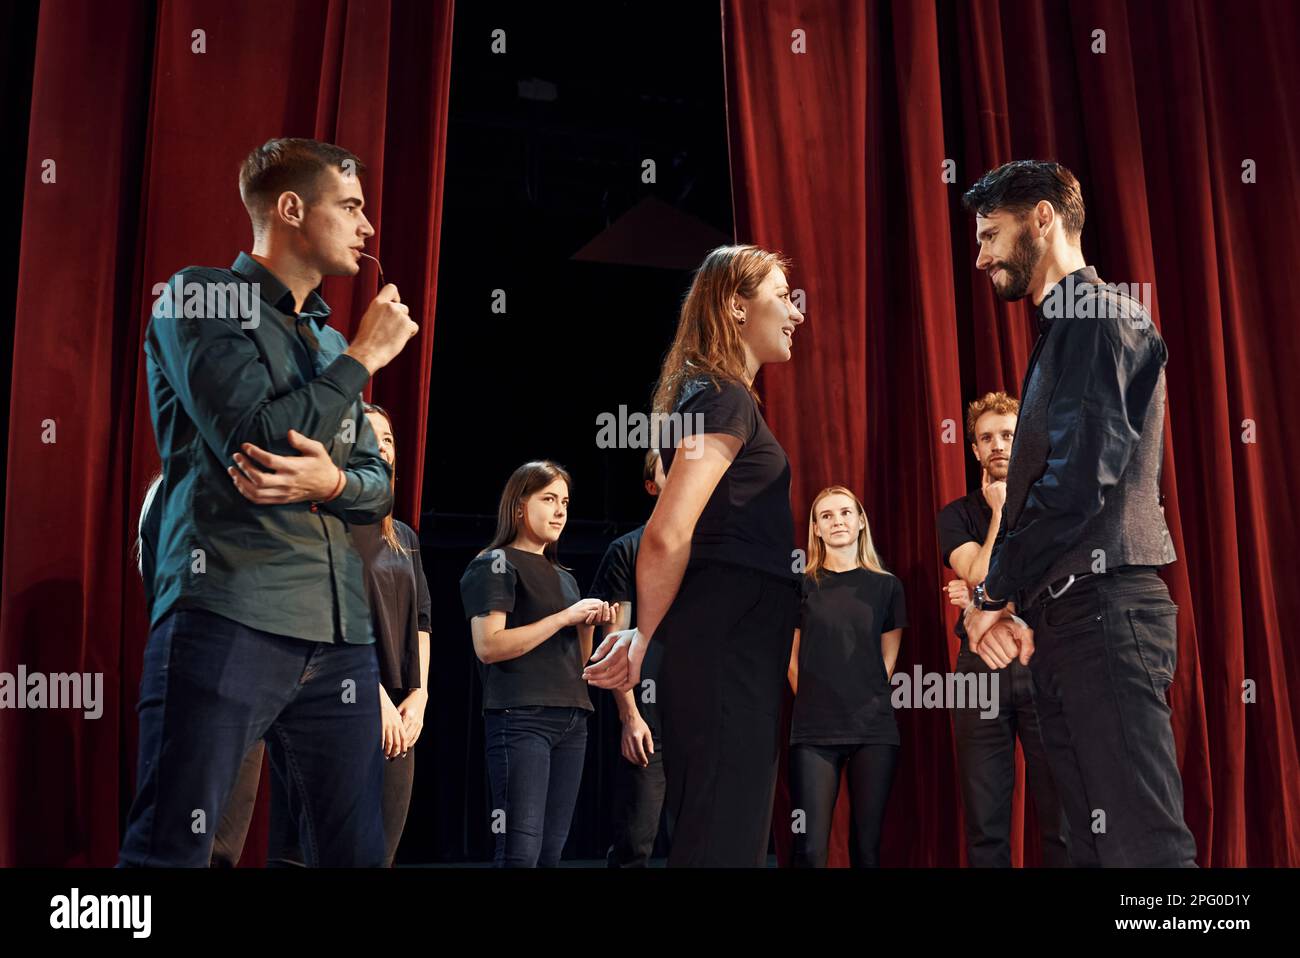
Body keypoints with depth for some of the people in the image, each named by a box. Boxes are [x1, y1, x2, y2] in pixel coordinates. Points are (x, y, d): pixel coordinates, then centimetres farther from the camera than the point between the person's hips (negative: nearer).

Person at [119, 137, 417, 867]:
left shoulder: (329, 341, 23)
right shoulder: (199, 298, 2)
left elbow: (378, 484, 18)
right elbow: (254, 440, -12)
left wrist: (331, 482, -7)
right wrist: (363, 358, -1)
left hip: (341, 631, 7)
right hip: (229, 616, -7)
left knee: (357, 848, 8)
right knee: (173, 847, -7)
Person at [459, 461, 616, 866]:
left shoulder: (564, 577, 20)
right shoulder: (496, 564, -1)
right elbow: (488, 646, -14)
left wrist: (589, 623, 2)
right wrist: (564, 617, -13)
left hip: (572, 719, 7)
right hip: (521, 719, -7)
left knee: (551, 850, 5)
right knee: (521, 850, -13)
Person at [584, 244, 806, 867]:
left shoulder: (707, 393, 20)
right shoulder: (728, 399, -12)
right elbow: (668, 535, -21)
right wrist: (644, 637, -9)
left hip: (732, 634, 10)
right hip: (733, 634, -10)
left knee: (708, 825, 15)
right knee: (726, 836, -5)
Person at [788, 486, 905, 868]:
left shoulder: (886, 585, 9)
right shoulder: (802, 585, 7)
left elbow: (888, 660, 12)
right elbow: (793, 661, 9)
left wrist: (867, 703, 8)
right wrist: (815, 706, 6)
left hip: (874, 729, 1)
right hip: (813, 730, -1)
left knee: (867, 846, 4)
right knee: (809, 850, -7)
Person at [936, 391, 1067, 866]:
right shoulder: (956, 515, 10)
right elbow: (982, 578, -7)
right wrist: (1000, 511, -2)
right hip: (982, 666, 0)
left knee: (1061, 820, -2)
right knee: (986, 825, 1)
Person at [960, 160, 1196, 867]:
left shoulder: (1100, 316, -6)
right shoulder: (1062, 331, 24)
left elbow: (1078, 481, -18)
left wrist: (993, 594, -9)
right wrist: (1016, 605, 9)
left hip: (1104, 608, -10)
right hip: (1062, 618, 10)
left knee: (1140, 843, -10)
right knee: (1093, 840, 11)